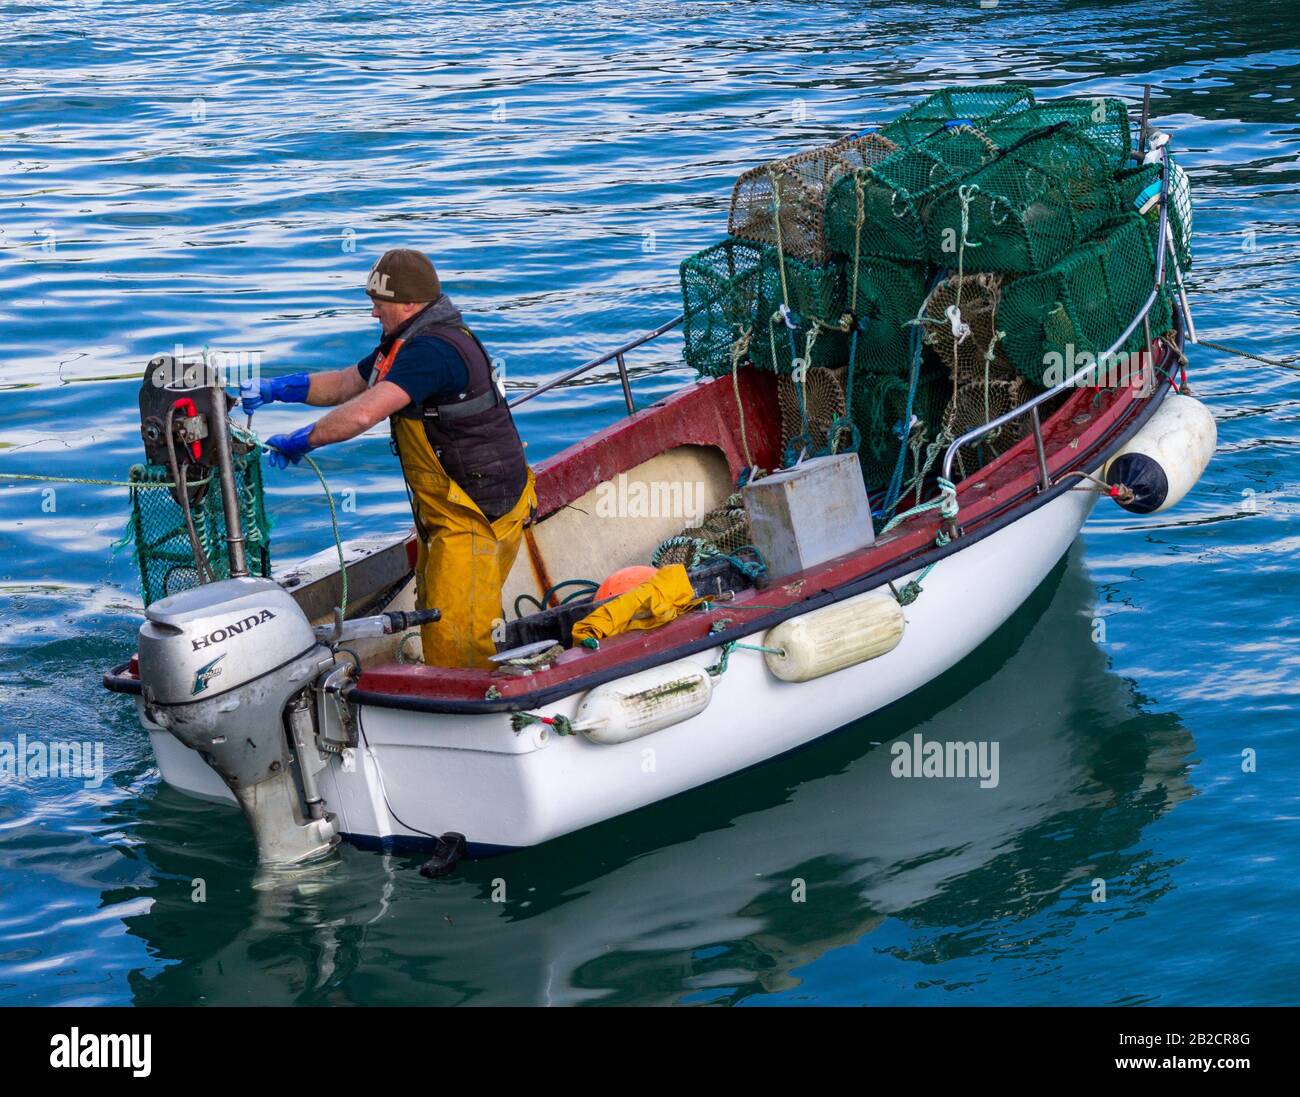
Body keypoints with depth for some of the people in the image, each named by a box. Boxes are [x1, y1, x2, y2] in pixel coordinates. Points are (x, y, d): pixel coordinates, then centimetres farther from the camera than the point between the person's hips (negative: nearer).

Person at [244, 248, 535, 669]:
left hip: (477, 519, -11)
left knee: (454, 640, -8)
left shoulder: (432, 350, -24)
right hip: (453, 511, 11)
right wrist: (273, 390, 8)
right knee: (435, 619, 19)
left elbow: (363, 414, -33)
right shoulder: (412, 342, 11)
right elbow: (344, 384, 19)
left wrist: (301, 441, -20)